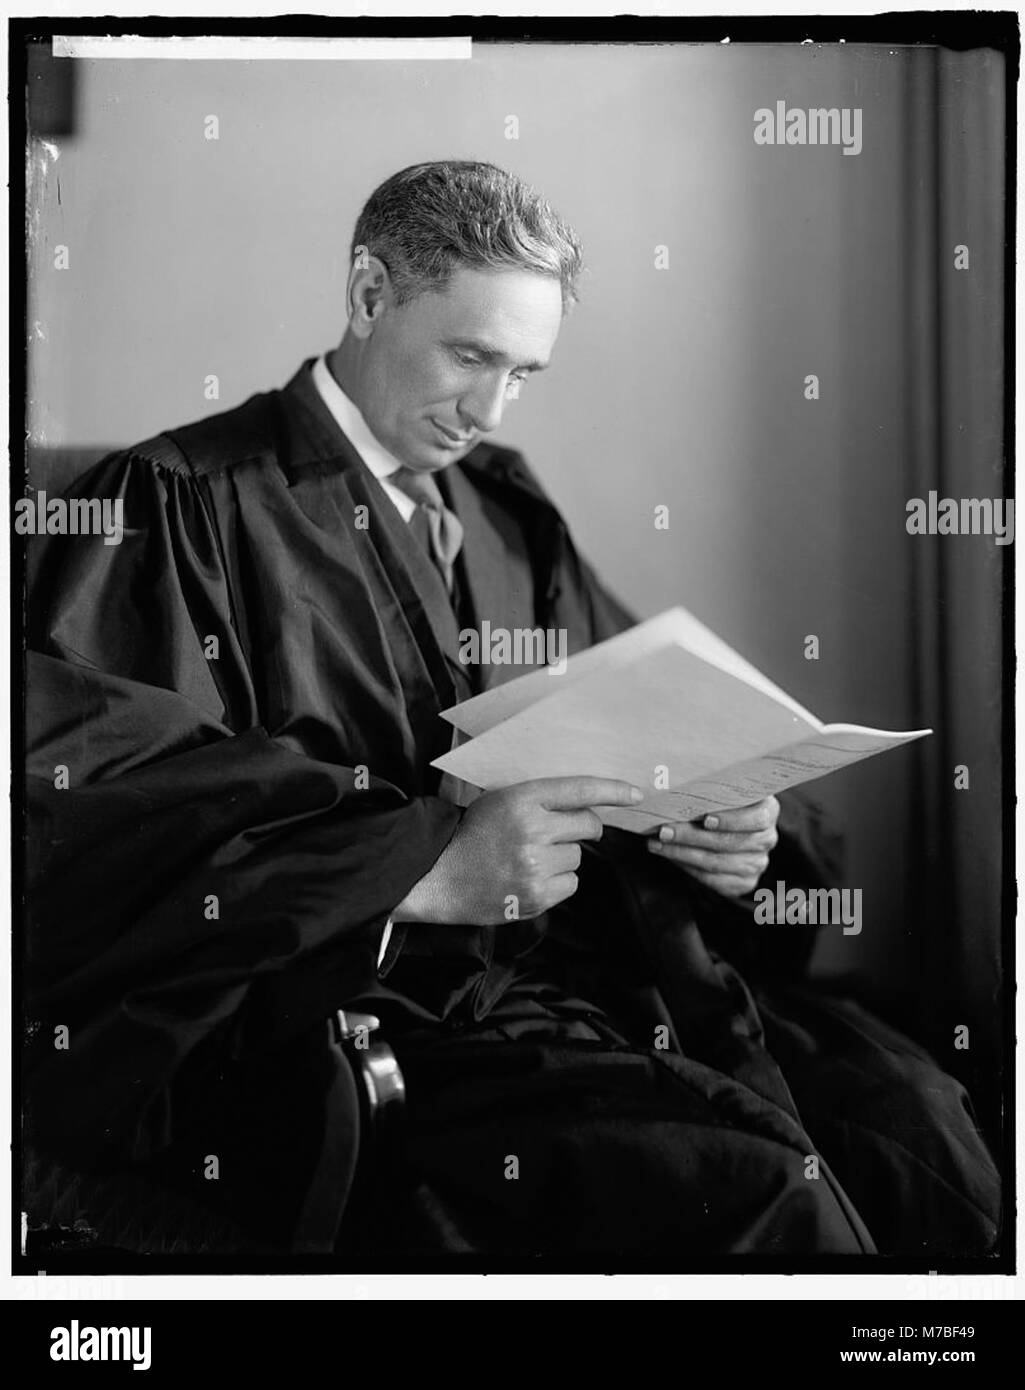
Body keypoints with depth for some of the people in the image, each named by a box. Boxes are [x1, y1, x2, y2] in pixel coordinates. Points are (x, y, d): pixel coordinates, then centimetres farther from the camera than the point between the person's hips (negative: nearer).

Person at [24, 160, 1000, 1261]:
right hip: (355, 995, -6)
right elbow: (81, 809, -14)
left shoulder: (509, 515, 20)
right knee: (737, 1178, -29)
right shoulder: (177, 506, -1)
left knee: (918, 1119, -16)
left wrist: (733, 828, -2)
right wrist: (426, 868, -21)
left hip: (597, 956, 6)